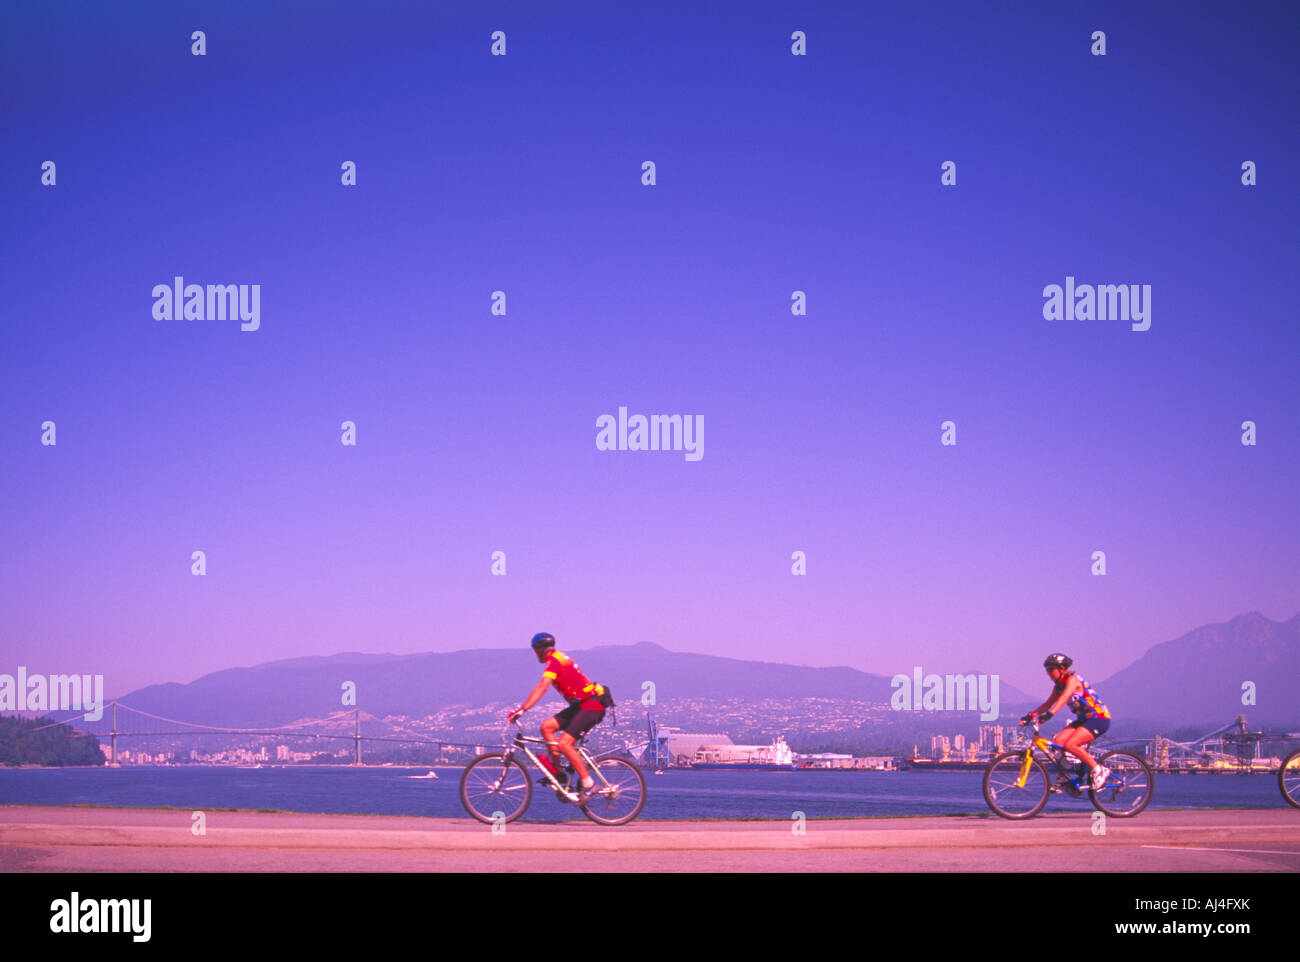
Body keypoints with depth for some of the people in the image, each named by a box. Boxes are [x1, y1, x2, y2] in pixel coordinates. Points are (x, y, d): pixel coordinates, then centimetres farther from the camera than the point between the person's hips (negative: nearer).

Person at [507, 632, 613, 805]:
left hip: (591, 706, -10)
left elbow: (541, 688, -26)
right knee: (546, 727, 2)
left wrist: (522, 710, -30)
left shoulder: (554, 661, -15)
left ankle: (588, 784, -9)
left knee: (564, 744, -16)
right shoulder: (559, 659, 17)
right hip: (581, 705, 10)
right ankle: (556, 769, 6)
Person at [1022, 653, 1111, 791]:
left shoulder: (1072, 680, -17)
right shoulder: (1059, 685, 10)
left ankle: (1099, 770, -12)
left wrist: (1049, 714, -47)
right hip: (1083, 719, 9)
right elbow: (1048, 703, 8)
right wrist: (1031, 715, -5)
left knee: (1070, 744, -26)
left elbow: (1063, 698, -33)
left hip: (1098, 719, -9)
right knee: (1057, 743, -8)